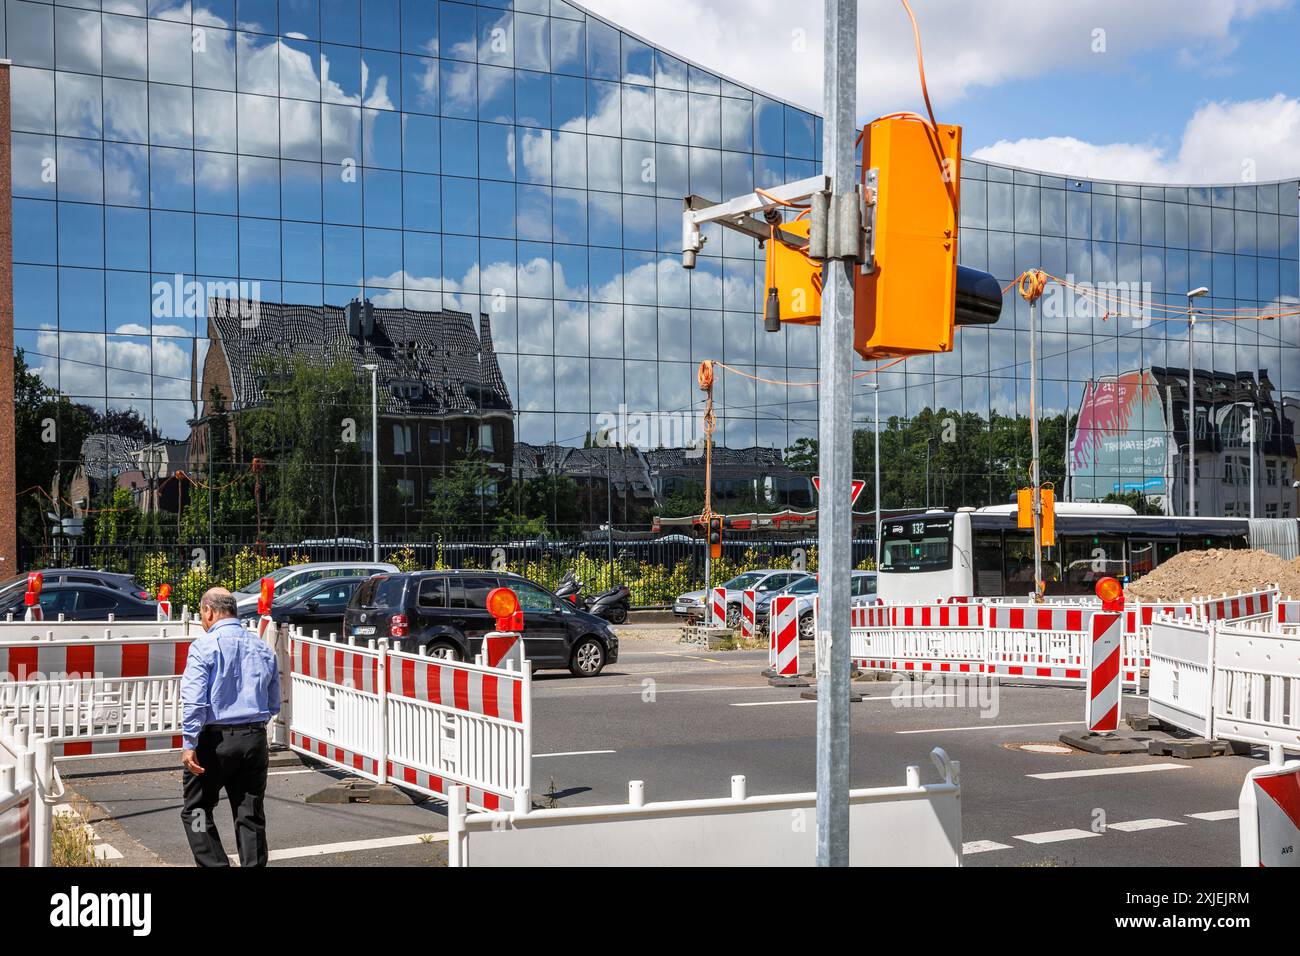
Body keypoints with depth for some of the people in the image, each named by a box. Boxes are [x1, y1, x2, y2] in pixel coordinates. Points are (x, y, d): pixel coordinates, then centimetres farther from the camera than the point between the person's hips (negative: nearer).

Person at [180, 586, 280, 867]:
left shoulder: (204, 646, -6)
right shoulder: (263, 648, 12)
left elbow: (194, 700, -15)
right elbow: (274, 705, 17)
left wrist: (189, 745, -15)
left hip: (215, 739, -5)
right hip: (255, 739, 5)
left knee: (196, 809, 9)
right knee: (251, 815, 8)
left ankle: (215, 864, 0)